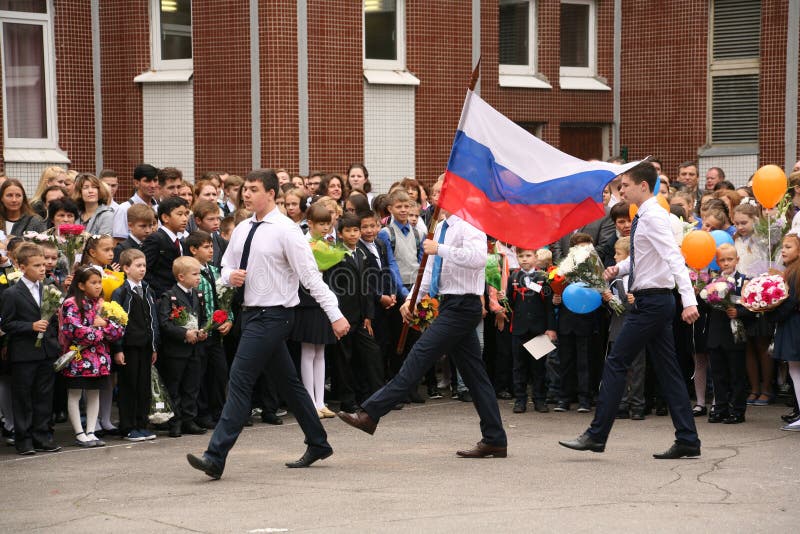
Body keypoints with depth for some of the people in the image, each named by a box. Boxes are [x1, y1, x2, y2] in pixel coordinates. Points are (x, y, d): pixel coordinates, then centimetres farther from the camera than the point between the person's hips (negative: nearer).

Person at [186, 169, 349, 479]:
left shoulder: (286, 231, -13)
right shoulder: (242, 231, 10)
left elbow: (311, 276, -14)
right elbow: (226, 267, 21)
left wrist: (335, 316, -17)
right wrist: (231, 275, -4)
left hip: (273, 315, -8)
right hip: (252, 312, 8)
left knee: (240, 381, -13)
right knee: (287, 382, 17)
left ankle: (216, 457, -14)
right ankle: (317, 444, 29)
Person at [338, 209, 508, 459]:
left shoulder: (468, 226, -14)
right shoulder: (442, 227, 16)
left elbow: (478, 258, -32)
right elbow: (431, 267, 22)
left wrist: (440, 249, -29)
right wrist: (413, 298, 12)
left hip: (462, 306, -10)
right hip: (452, 306, 10)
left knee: (420, 357, -11)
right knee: (474, 373, 9)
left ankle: (370, 414, -10)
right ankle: (495, 440, 12)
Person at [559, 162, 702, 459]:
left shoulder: (653, 217, -16)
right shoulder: (644, 217, 14)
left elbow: (675, 259, -26)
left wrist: (689, 300, -36)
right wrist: (619, 269, 8)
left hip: (651, 301, -10)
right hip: (654, 300, 10)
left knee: (616, 363, -5)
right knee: (667, 370, 9)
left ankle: (596, 435, -1)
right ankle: (687, 441, 10)